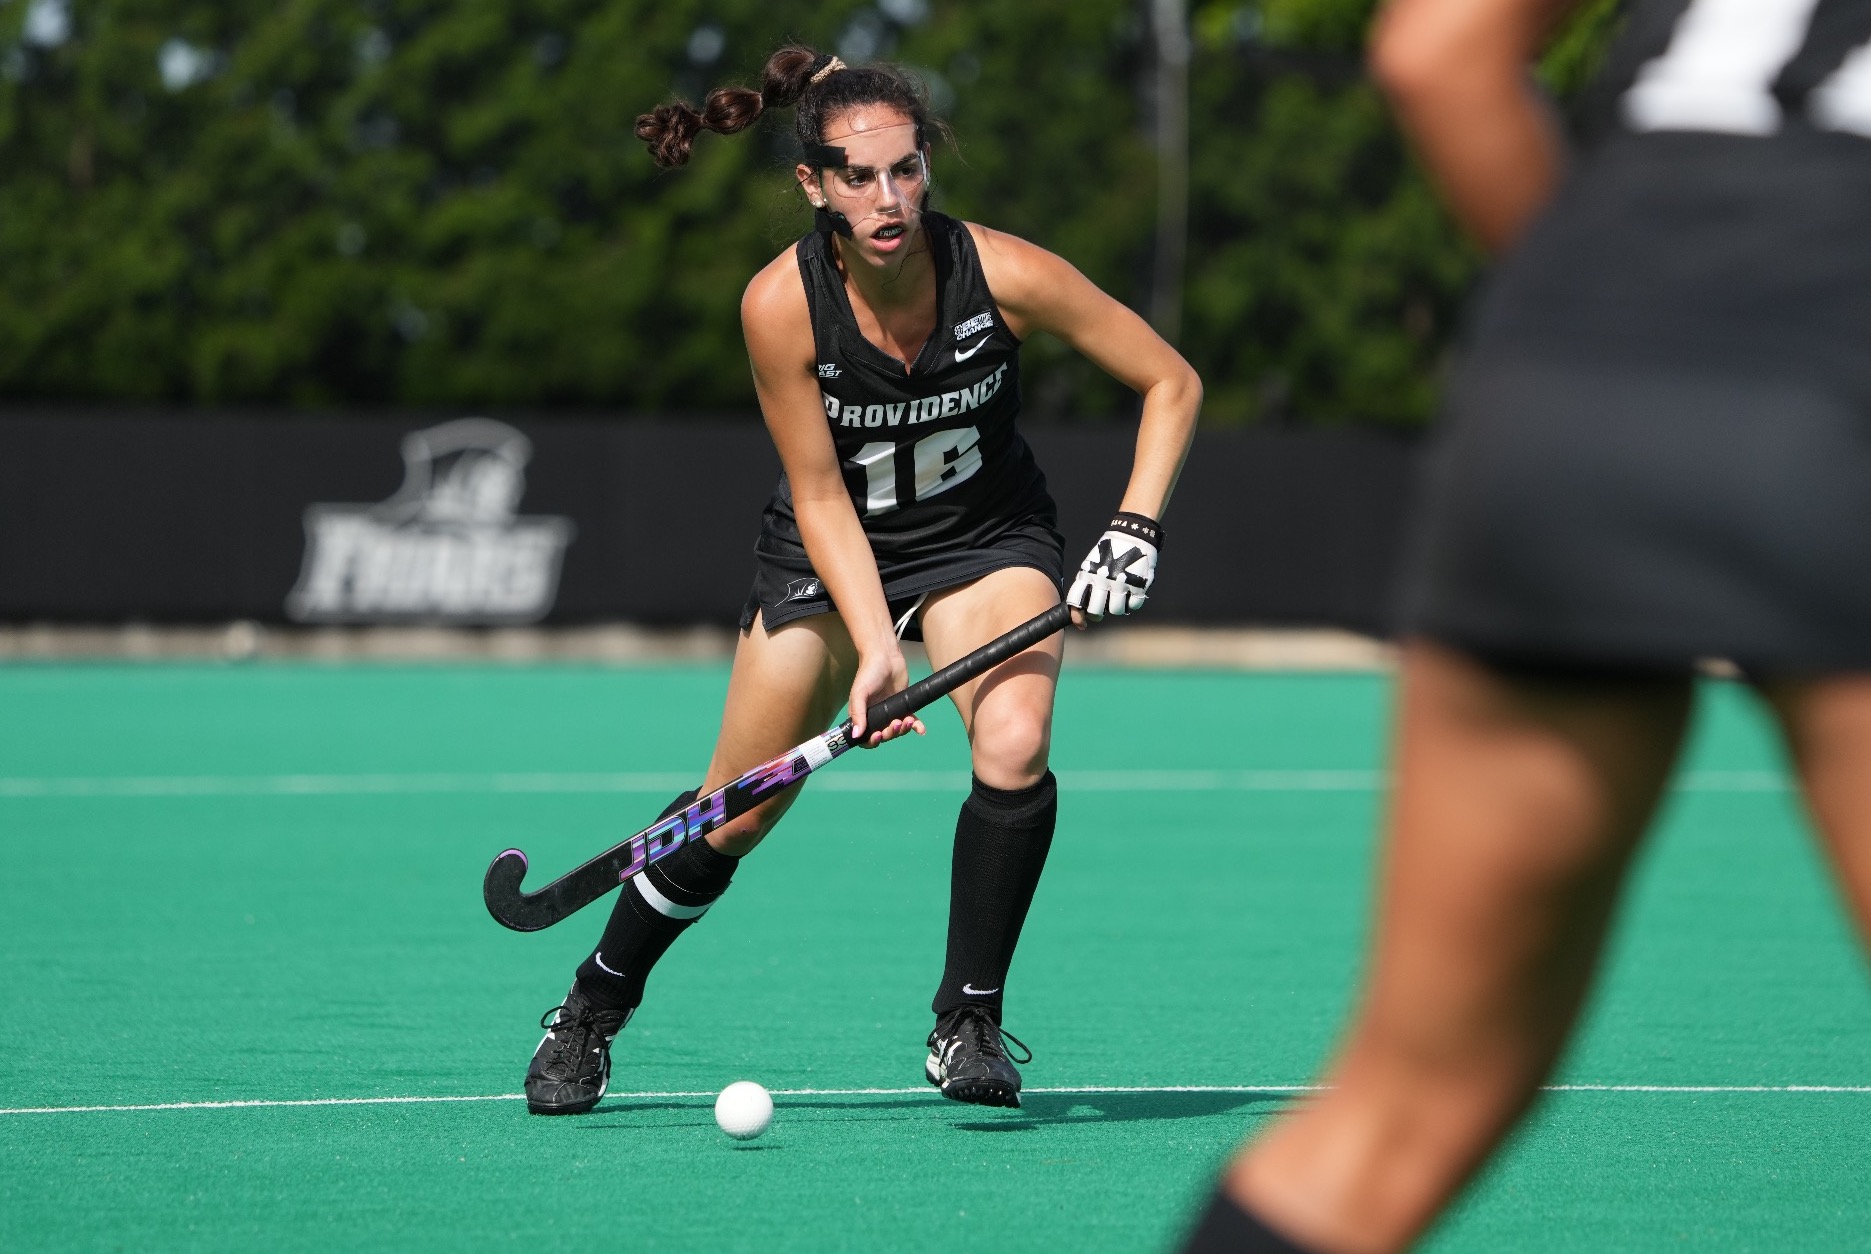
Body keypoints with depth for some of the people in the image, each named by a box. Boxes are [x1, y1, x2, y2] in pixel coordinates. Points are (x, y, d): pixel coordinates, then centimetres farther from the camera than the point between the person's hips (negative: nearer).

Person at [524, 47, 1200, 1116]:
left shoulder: (1002, 275, -25)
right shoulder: (782, 304, -25)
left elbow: (1172, 383, -13)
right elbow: (820, 496, -18)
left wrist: (1135, 531, -24)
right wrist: (875, 648, -28)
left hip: (987, 538, 0)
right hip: (832, 551, 0)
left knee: (1013, 750, -27)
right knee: (737, 815, 1)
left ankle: (970, 1023, -10)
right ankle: (592, 1012, 25)